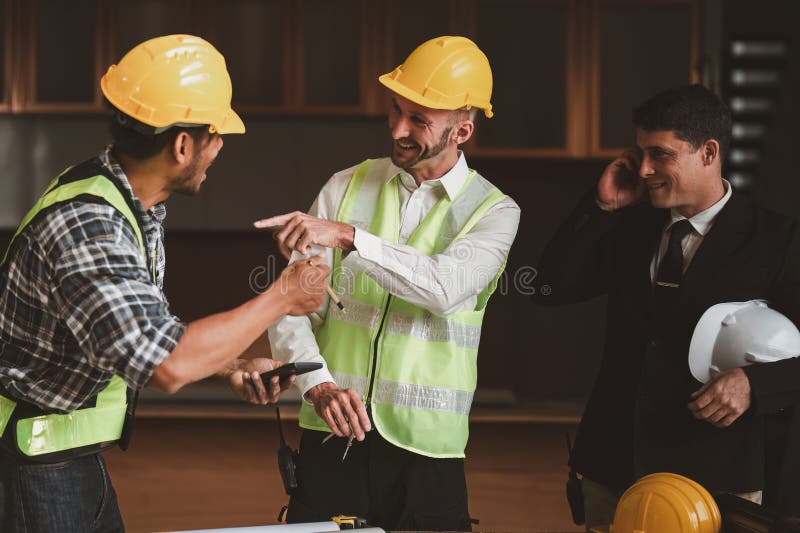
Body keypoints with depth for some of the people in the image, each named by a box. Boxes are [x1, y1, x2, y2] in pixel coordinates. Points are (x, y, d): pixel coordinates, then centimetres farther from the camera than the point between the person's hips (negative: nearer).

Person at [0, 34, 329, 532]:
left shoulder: (137, 207, 3)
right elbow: (168, 365, -37)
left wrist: (229, 364, 10)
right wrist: (282, 298, -26)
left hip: (79, 459, 9)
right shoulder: (84, 226, -29)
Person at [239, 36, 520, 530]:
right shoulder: (348, 187, 6)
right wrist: (319, 385, -15)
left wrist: (346, 236, -28)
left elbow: (445, 287, -20)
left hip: (424, 451, -1)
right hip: (332, 436, 2)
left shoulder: (494, 211, 0)